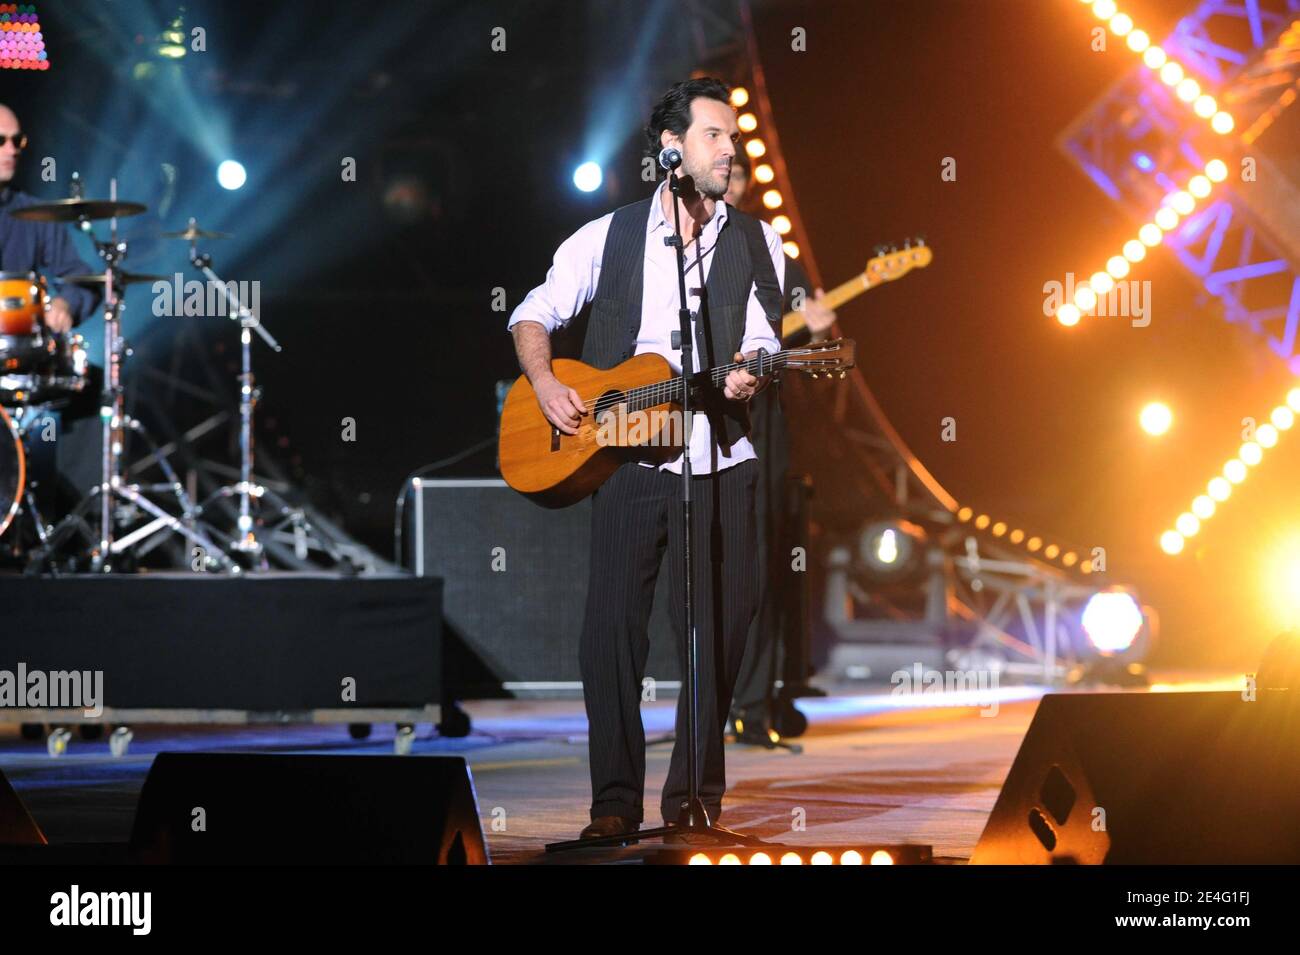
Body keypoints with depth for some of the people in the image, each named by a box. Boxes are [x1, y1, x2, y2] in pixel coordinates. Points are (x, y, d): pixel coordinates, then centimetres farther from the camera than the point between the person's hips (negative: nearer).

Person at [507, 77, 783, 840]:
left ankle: (696, 793, 13)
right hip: (626, 459, -1)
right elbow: (535, 316, 11)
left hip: (720, 463, 1)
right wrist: (545, 384, -7)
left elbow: (761, 343, 3)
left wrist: (749, 377, -19)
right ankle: (616, 799, 1)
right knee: (613, 626, -5)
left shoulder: (757, 243, 9)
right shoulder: (610, 237, 7)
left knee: (721, 629, 0)